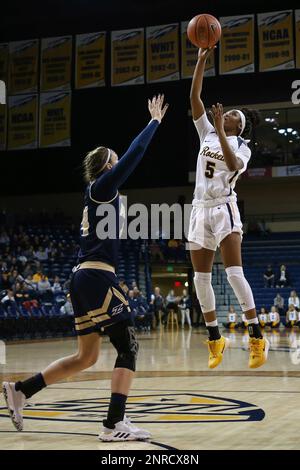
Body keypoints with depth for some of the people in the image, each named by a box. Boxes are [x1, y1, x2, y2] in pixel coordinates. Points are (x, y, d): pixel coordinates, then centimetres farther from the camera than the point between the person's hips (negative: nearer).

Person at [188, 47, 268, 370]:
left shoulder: (242, 147, 1)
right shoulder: (207, 133, 13)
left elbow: (233, 165, -23)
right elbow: (194, 96, 6)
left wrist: (220, 130, -25)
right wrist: (202, 60, 0)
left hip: (224, 208, -5)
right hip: (200, 209, 5)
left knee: (234, 272, -17)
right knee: (201, 278, 4)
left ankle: (257, 337, -12)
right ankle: (215, 339, 14)